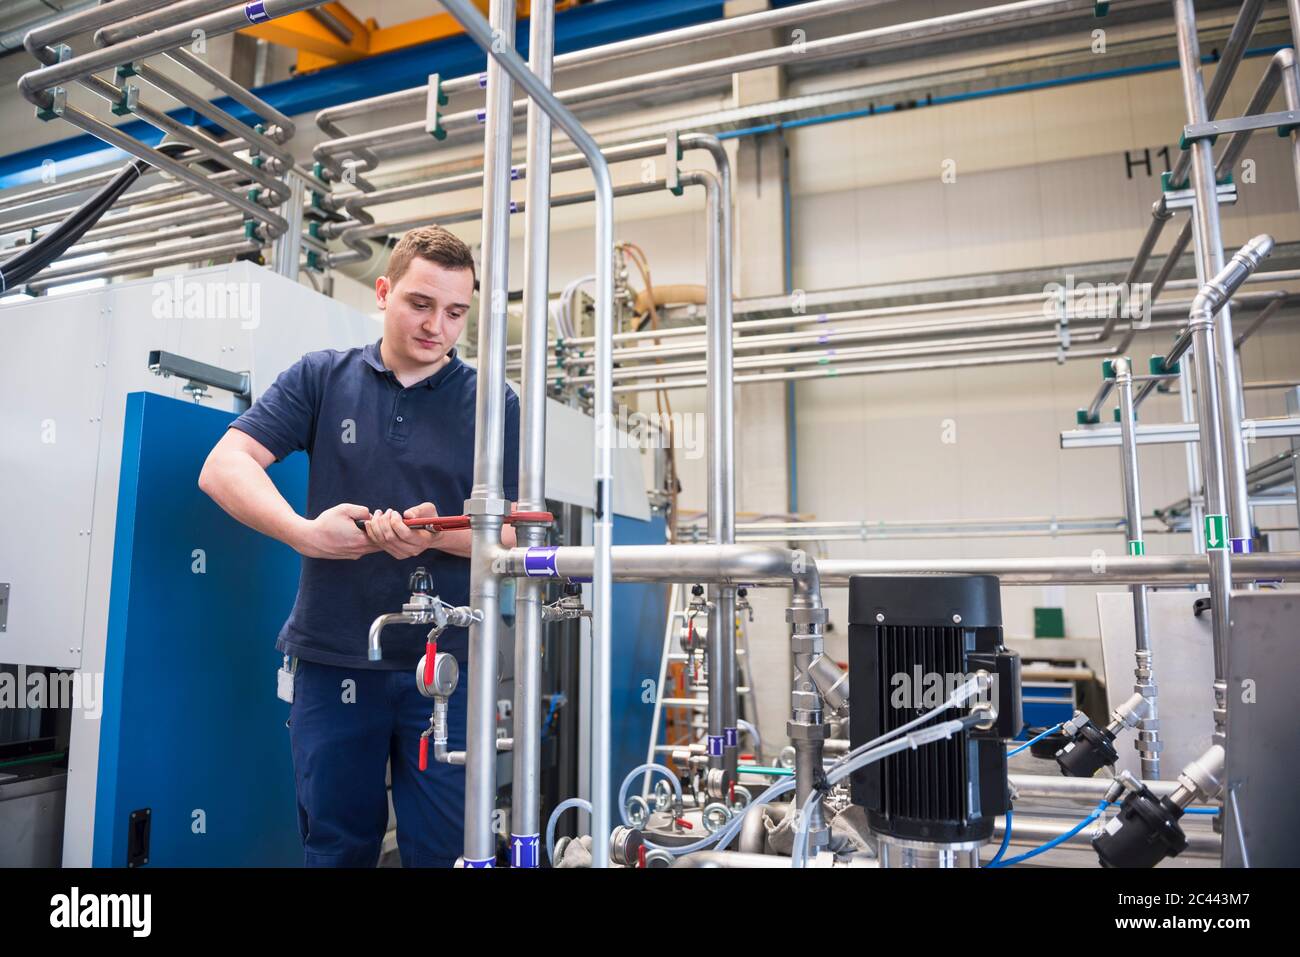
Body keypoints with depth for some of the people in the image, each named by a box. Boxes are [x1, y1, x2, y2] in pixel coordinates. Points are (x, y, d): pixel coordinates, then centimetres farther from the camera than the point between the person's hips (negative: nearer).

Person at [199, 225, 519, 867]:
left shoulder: (493, 403, 1)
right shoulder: (320, 378, 4)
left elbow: (510, 531, -1)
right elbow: (224, 466, -4)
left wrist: (434, 534, -22)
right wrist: (304, 531, -23)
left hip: (448, 663, -1)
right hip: (332, 657, 1)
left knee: (444, 849, 8)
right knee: (337, 847, 16)